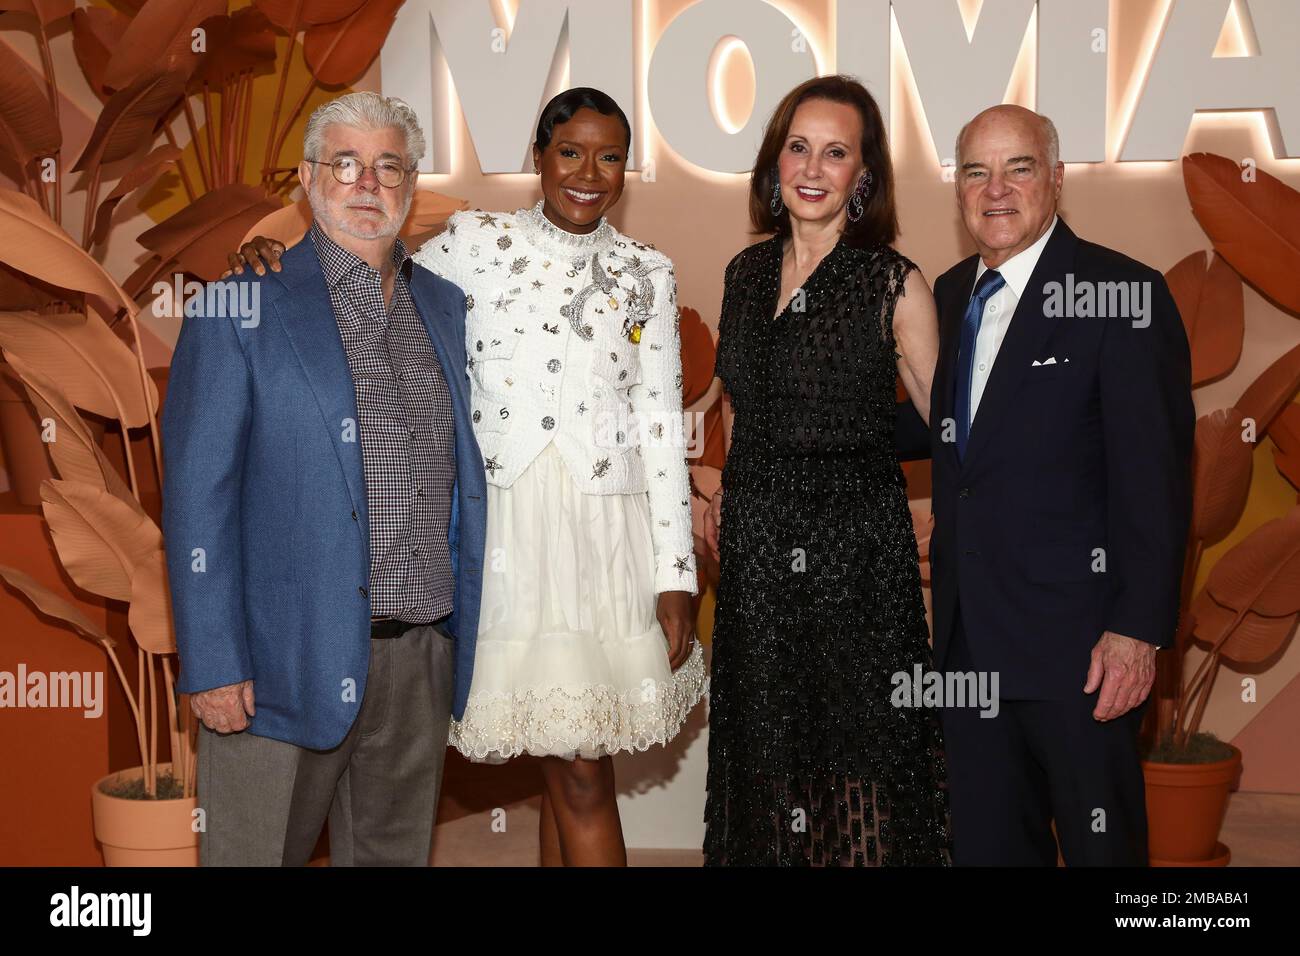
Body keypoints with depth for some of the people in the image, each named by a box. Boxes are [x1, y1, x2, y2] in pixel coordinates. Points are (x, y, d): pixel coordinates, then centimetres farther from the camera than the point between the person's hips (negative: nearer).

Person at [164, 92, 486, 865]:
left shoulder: (447, 307, 12)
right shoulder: (242, 305, -4)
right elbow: (198, 493, -7)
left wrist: (463, 635, 12)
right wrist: (213, 666, -12)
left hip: (424, 655, 5)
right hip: (288, 656, -4)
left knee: (398, 851, 15)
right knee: (258, 853, 5)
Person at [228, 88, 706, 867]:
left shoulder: (647, 274, 7)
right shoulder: (474, 241, 4)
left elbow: (662, 424, 4)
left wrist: (675, 575, 1)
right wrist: (278, 263, -7)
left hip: (608, 529, 1)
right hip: (508, 522, 0)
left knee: (576, 772, 4)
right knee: (576, 773, 6)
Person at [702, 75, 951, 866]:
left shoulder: (894, 284, -8)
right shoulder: (747, 273, 7)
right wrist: (726, 494, 11)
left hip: (857, 551, -5)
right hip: (757, 549, 5)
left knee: (857, 750, 4)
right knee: (765, 753, 14)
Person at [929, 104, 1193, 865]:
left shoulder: (1122, 294, -10)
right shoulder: (949, 296, 11)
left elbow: (1155, 475, -15)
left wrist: (1140, 629, -19)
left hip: (1078, 639, -6)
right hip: (970, 635, 6)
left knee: (1101, 845, 8)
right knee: (987, 843, 16)